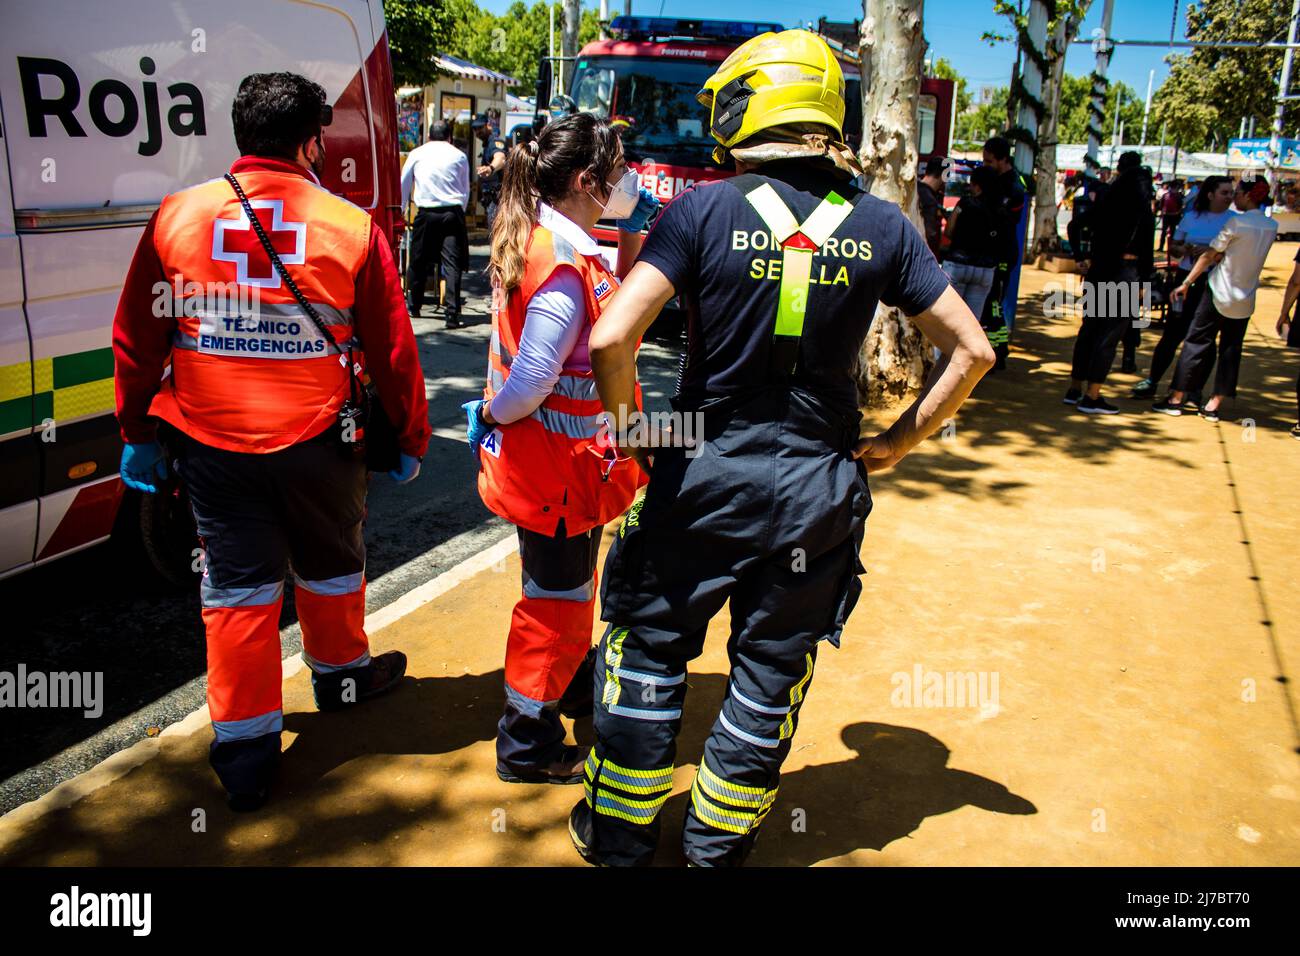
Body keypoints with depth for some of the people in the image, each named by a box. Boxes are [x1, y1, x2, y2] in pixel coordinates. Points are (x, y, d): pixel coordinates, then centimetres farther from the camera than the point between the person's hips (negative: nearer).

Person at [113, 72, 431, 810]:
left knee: (239, 589, 11)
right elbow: (394, 350, -4)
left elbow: (136, 339, 5)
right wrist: (412, 439, 8)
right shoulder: (352, 227, -7)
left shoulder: (178, 216, -1)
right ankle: (343, 675, 45)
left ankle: (246, 750, 18)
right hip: (316, 440, -1)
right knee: (332, 567, 22)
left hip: (210, 441, 2)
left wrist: (138, 431, 17)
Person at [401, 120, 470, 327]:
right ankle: (452, 313, -11)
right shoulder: (459, 156, 10)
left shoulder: (417, 154, 12)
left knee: (419, 261, 13)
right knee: (452, 264, -3)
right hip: (453, 212, -1)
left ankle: (413, 306, 27)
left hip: (426, 213, 1)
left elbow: (404, 186, 18)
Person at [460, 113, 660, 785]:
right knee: (556, 599, 6)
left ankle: (575, 687, 49)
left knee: (572, 585, 27)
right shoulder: (566, 266, -26)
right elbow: (531, 379, -30)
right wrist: (493, 414, -11)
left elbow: (612, 311, 16)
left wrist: (629, 243, 6)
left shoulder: (539, 240, 5)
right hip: (556, 463, -10)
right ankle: (528, 744, 24)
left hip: (567, 460, 10)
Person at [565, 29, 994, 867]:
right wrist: (898, 442, 7)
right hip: (818, 487, 3)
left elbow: (611, 338, -19)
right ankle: (719, 841, 35)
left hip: (702, 476, -2)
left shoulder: (705, 209, -10)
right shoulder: (880, 226, 0)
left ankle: (621, 831, 32)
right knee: (773, 670, 18)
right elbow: (971, 351, 1)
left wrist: (626, 423, -3)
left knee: (652, 646, 17)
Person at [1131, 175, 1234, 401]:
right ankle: (1152, 381, 12)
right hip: (1187, 280, 2)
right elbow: (1172, 247, 14)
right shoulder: (1191, 218, 9)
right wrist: (1184, 250, -7)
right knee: (1172, 334, 3)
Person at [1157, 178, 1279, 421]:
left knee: (1196, 344, 3)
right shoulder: (1271, 227, 4)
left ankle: (1176, 399, 5)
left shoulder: (1236, 223, -13)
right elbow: (1245, 253, 9)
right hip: (1244, 301, 5)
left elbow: (1209, 256, -11)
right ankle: (1214, 406, 10)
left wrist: (1186, 283, -6)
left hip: (1219, 294, -5)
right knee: (1231, 351, 8)